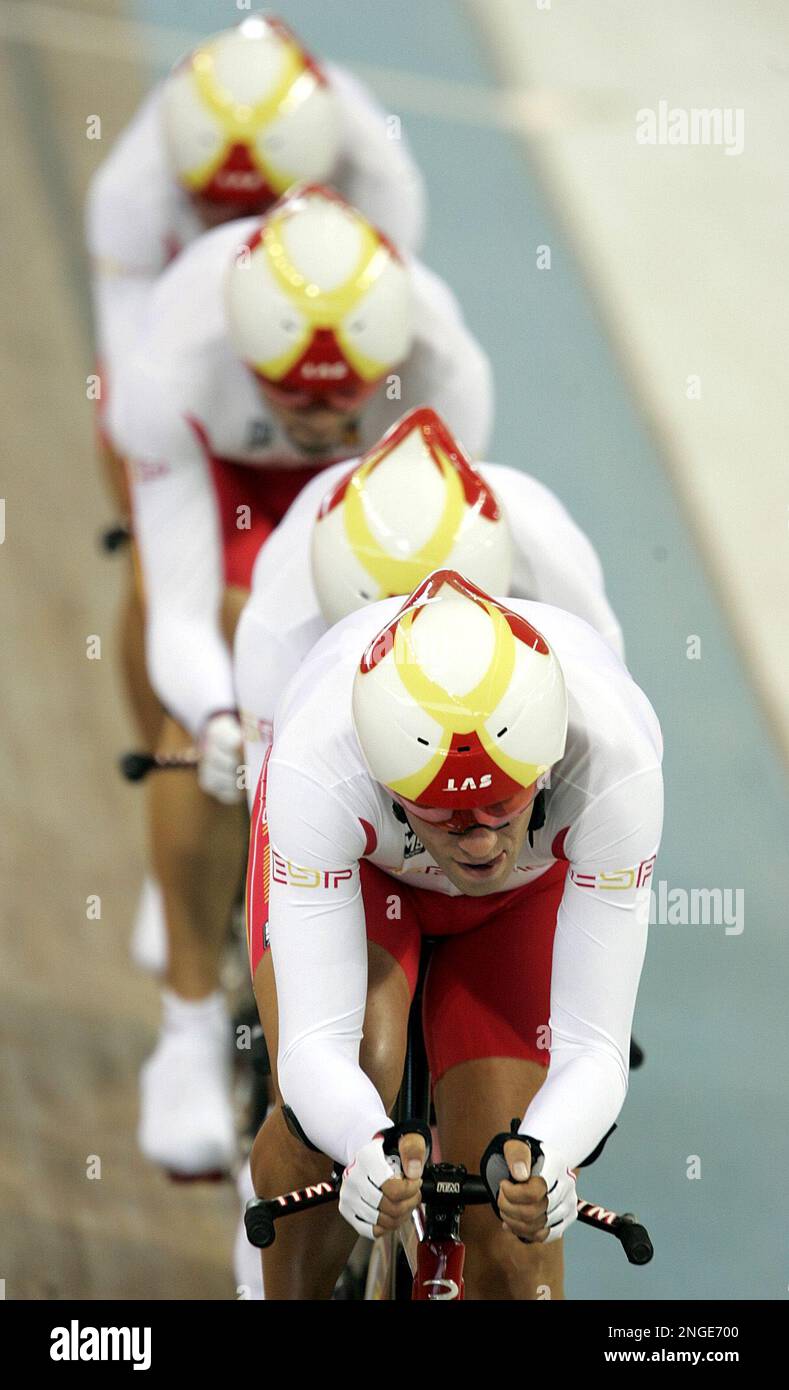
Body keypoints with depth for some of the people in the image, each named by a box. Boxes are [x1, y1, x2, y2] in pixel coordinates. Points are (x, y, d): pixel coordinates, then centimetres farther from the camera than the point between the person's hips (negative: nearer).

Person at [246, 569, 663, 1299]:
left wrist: (541, 1158, -59)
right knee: (340, 1091, -29)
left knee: (509, 1242, -9)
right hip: (357, 862, -1)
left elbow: (596, 1051, -37)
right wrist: (370, 1149, -63)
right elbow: (314, 1045, -41)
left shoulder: (614, 765, -41)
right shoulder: (316, 766, -43)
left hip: (533, 888, 1)